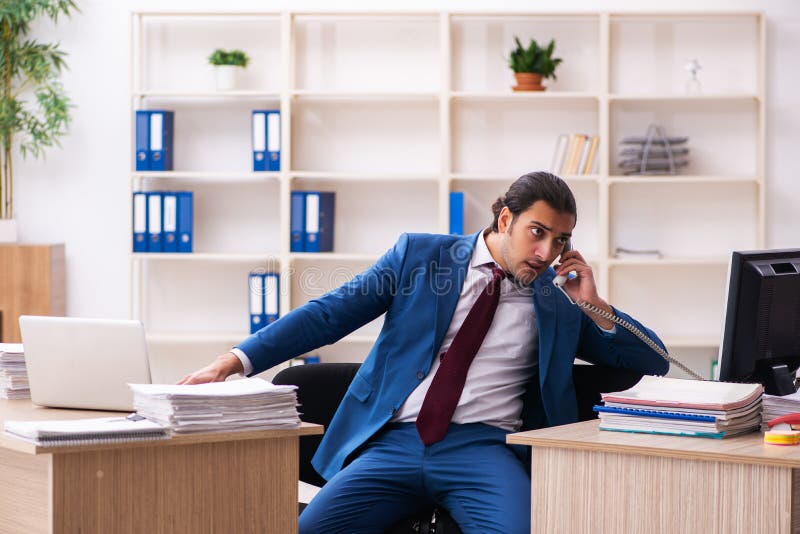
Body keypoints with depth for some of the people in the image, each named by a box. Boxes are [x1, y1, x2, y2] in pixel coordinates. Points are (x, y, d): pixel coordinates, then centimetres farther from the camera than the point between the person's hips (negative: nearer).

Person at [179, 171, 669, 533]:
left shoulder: (559, 299, 12)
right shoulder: (419, 254, 10)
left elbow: (654, 363, 15)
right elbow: (330, 313, 5)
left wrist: (595, 306, 0)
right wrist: (235, 361, -5)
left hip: (483, 448, 0)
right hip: (394, 442, 1)